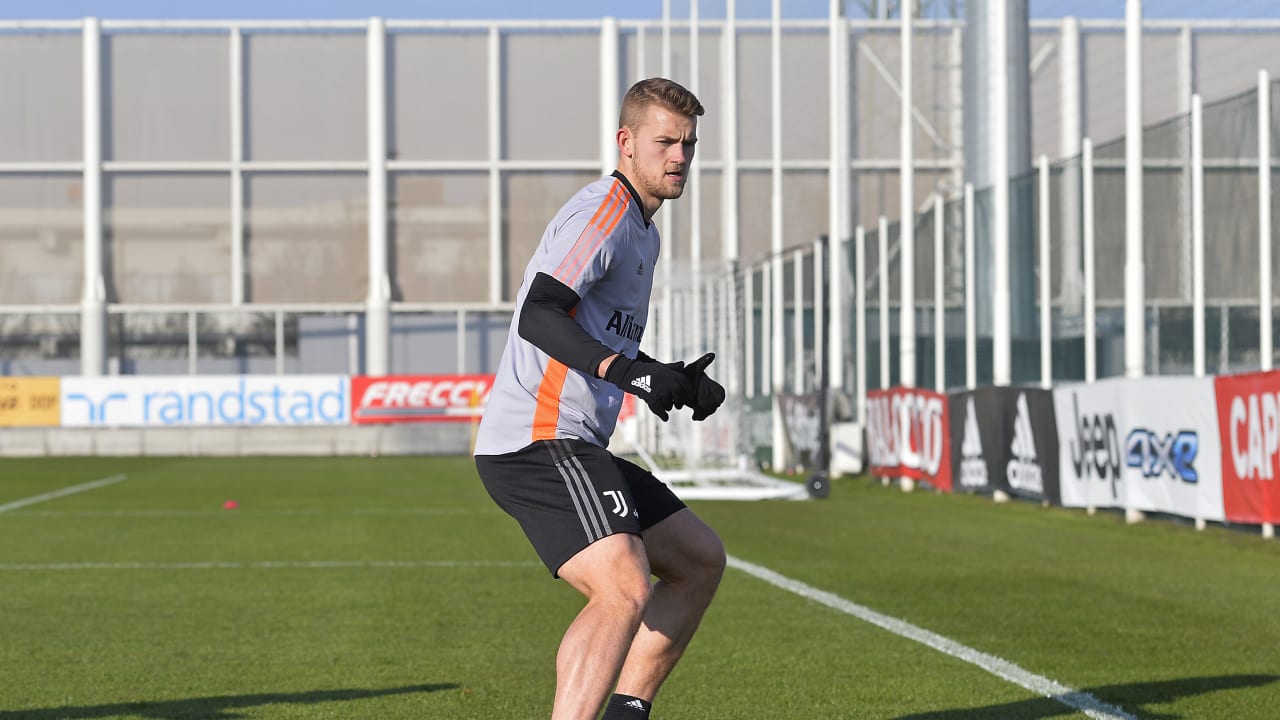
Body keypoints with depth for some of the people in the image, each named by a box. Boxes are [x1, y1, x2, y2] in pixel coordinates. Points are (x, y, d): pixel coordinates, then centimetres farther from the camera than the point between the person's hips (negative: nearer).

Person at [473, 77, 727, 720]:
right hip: (537, 444, -11)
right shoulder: (603, 211, -9)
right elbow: (538, 317, -24)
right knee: (626, 589, -26)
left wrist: (677, 383, 15)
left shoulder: (641, 231, 23)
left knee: (700, 559, 15)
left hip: (576, 448, 11)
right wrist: (628, 371, -35)